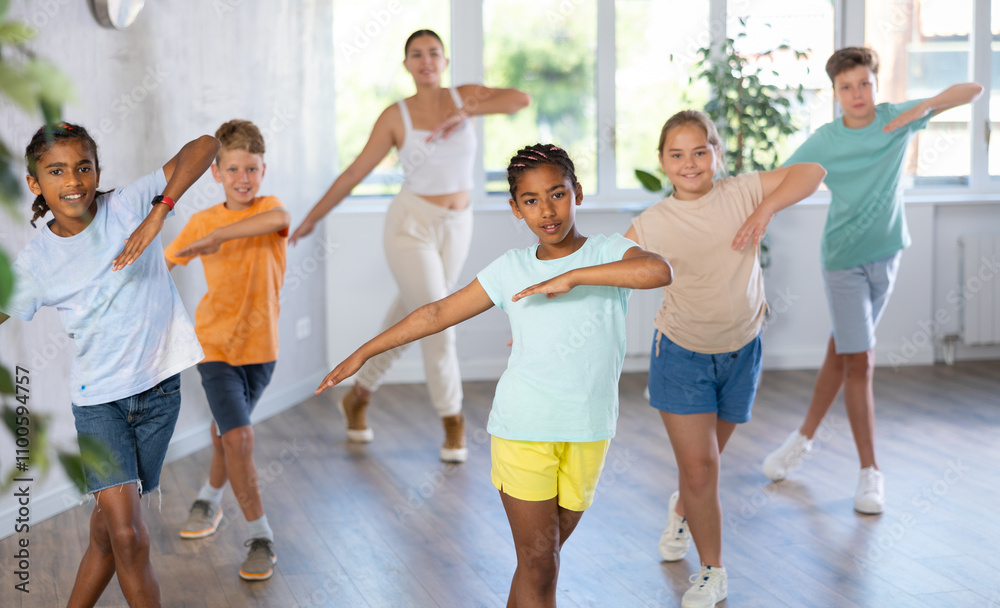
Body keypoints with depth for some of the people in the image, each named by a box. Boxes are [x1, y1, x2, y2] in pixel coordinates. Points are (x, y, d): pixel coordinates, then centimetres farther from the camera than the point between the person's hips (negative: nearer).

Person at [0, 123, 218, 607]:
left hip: (158, 388, 0)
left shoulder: (127, 207, -7)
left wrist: (157, 214, -25)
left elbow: (205, 146, -16)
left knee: (109, 526, 9)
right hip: (98, 398, 0)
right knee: (127, 533, -13)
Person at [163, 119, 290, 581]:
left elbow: (278, 219, -36)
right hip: (216, 344, -1)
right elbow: (166, 262, 9)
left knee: (227, 432, 18)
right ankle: (260, 537, -2)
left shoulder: (267, 208, -10)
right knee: (238, 436, -14)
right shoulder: (202, 221, -4)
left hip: (261, 345, 1)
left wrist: (218, 236, -42)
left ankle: (211, 499, 46)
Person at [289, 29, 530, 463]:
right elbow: (355, 173, -3)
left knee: (408, 318, 15)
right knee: (437, 325, -10)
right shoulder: (395, 117, -8)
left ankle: (358, 397, 34)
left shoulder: (465, 96, -2)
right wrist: (313, 216, 0)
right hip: (411, 225, -4)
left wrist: (464, 113, -26)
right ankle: (453, 423, 7)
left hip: (456, 227, 4)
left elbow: (521, 99, -18)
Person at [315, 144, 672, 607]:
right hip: (522, 429, -1)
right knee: (538, 563, -4)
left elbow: (659, 270, -23)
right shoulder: (512, 268, 3)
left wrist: (570, 276, -23)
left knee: (546, 555, 12)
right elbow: (437, 314, 8)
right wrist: (363, 353, 9)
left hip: (587, 434, 1)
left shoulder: (609, 252, -1)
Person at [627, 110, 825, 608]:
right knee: (699, 467, -6)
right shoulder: (653, 224, -12)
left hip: (740, 352, 2)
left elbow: (811, 171, -6)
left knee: (707, 457, 19)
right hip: (682, 355, -2)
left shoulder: (742, 193, -8)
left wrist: (765, 210, -21)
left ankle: (682, 510, 55)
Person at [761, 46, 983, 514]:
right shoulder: (824, 142, -11)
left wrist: (924, 107, -21)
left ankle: (806, 436, 32)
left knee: (840, 352, 13)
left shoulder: (896, 119, -3)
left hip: (886, 254, 3)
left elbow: (972, 90, -3)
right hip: (844, 259, -3)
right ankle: (870, 471, 7)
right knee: (859, 362, -4)